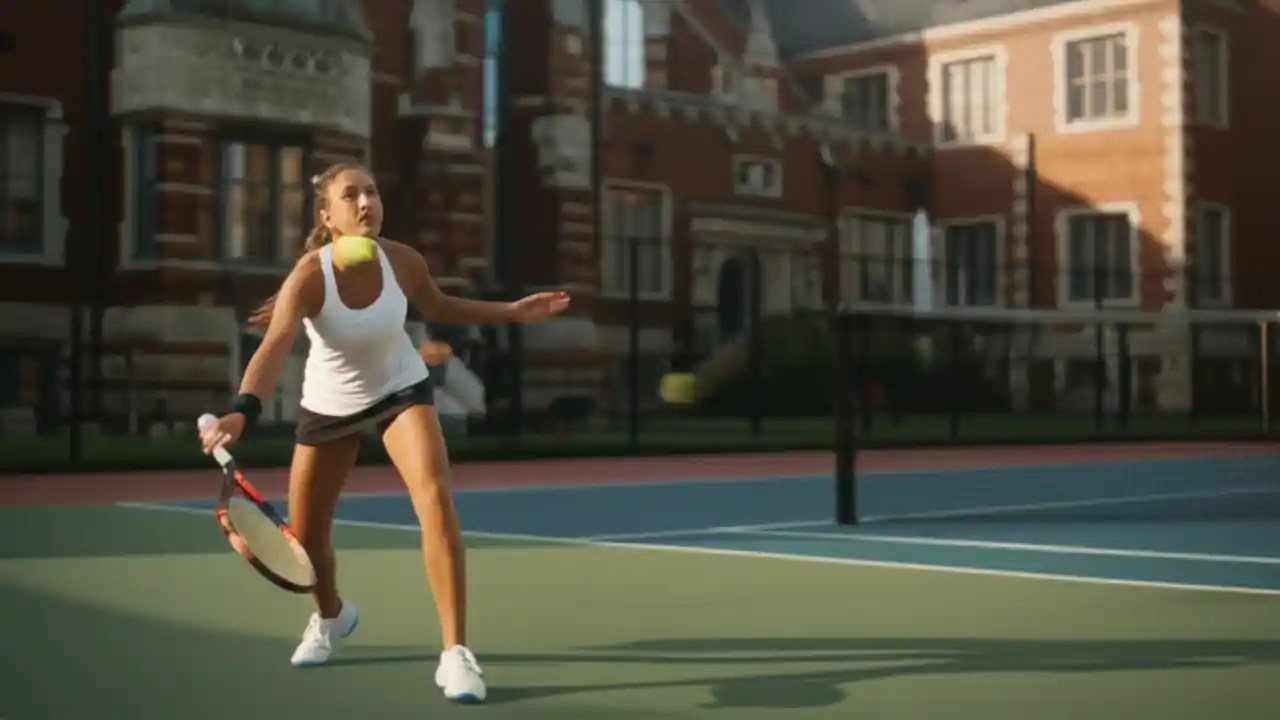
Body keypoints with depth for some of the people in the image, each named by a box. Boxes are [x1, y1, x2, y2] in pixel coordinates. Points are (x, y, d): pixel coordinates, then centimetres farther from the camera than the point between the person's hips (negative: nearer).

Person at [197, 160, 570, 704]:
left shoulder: (403, 261, -20)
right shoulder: (309, 276, -31)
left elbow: (439, 307, 3)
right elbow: (273, 350, -45)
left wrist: (512, 311, -4)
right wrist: (242, 412, -63)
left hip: (401, 390, 0)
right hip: (329, 405, 0)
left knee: (435, 500, -25)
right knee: (305, 535, 9)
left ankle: (455, 653, -21)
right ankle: (332, 616, 46)